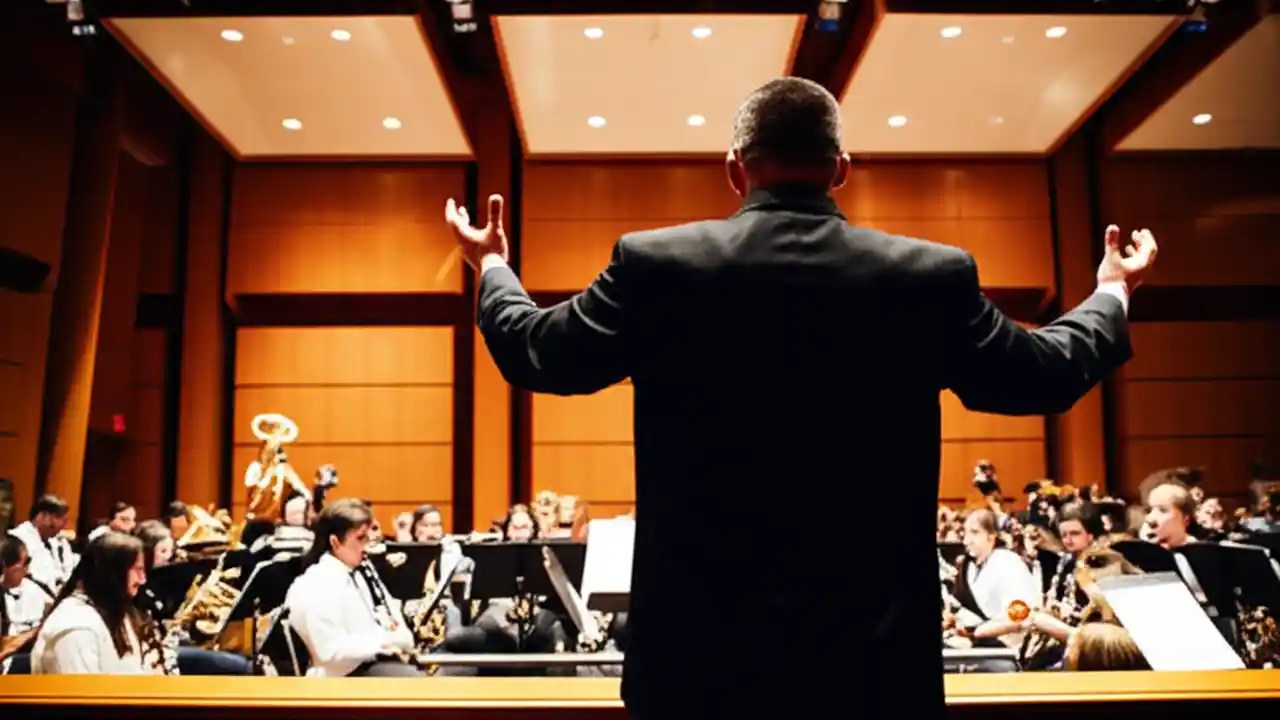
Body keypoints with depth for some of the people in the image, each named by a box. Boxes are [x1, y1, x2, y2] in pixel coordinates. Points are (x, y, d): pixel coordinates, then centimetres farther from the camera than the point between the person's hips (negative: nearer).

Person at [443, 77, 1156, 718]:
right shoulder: (935, 276, -4)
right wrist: (1113, 292, 32)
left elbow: (534, 351, 7)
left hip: (702, 641, 0)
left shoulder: (654, 264, -8)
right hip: (876, 646, 1)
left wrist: (493, 266, 28)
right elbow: (1048, 374, 11)